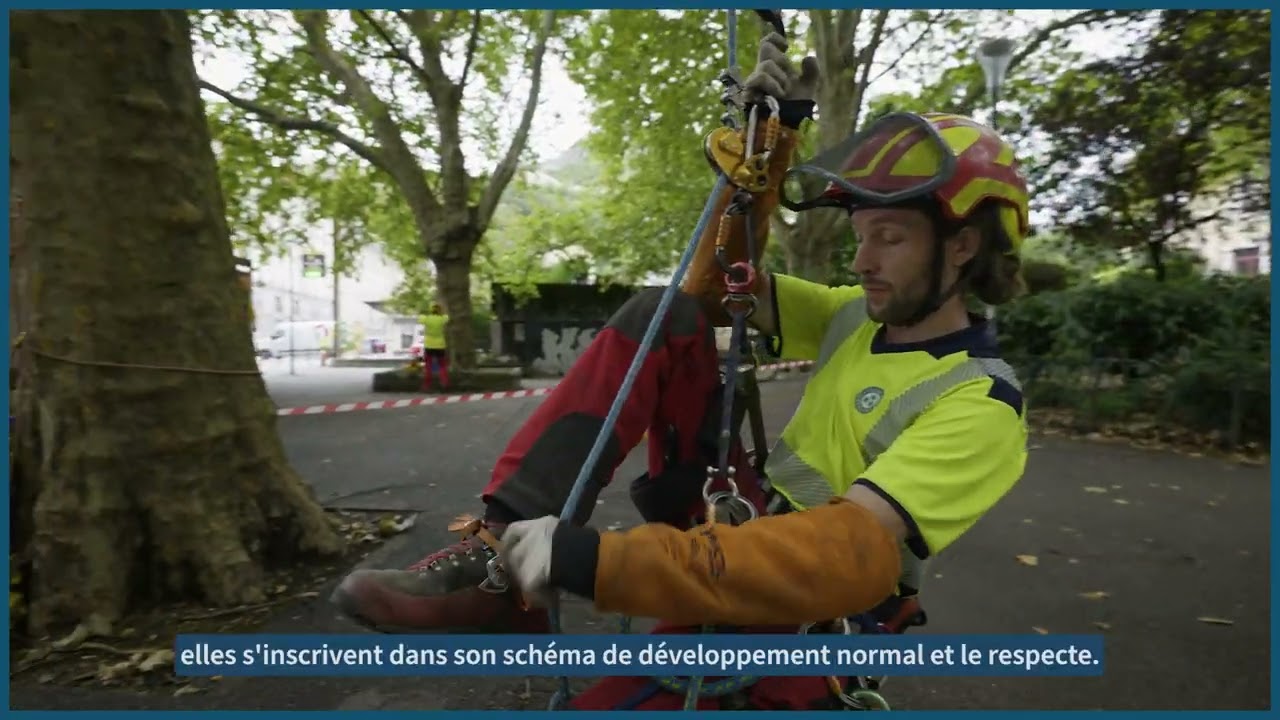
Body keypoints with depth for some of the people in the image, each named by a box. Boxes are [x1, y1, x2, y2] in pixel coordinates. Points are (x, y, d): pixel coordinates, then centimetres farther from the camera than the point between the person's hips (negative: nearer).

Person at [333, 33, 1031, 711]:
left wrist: (592, 559, -39)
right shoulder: (859, 316, 5)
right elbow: (720, 286, 5)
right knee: (666, 316, -13)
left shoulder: (979, 408, -17)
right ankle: (503, 561, -20)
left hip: (783, 627, -6)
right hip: (741, 522, 7)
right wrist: (769, 137, -6)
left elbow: (848, 558, -32)